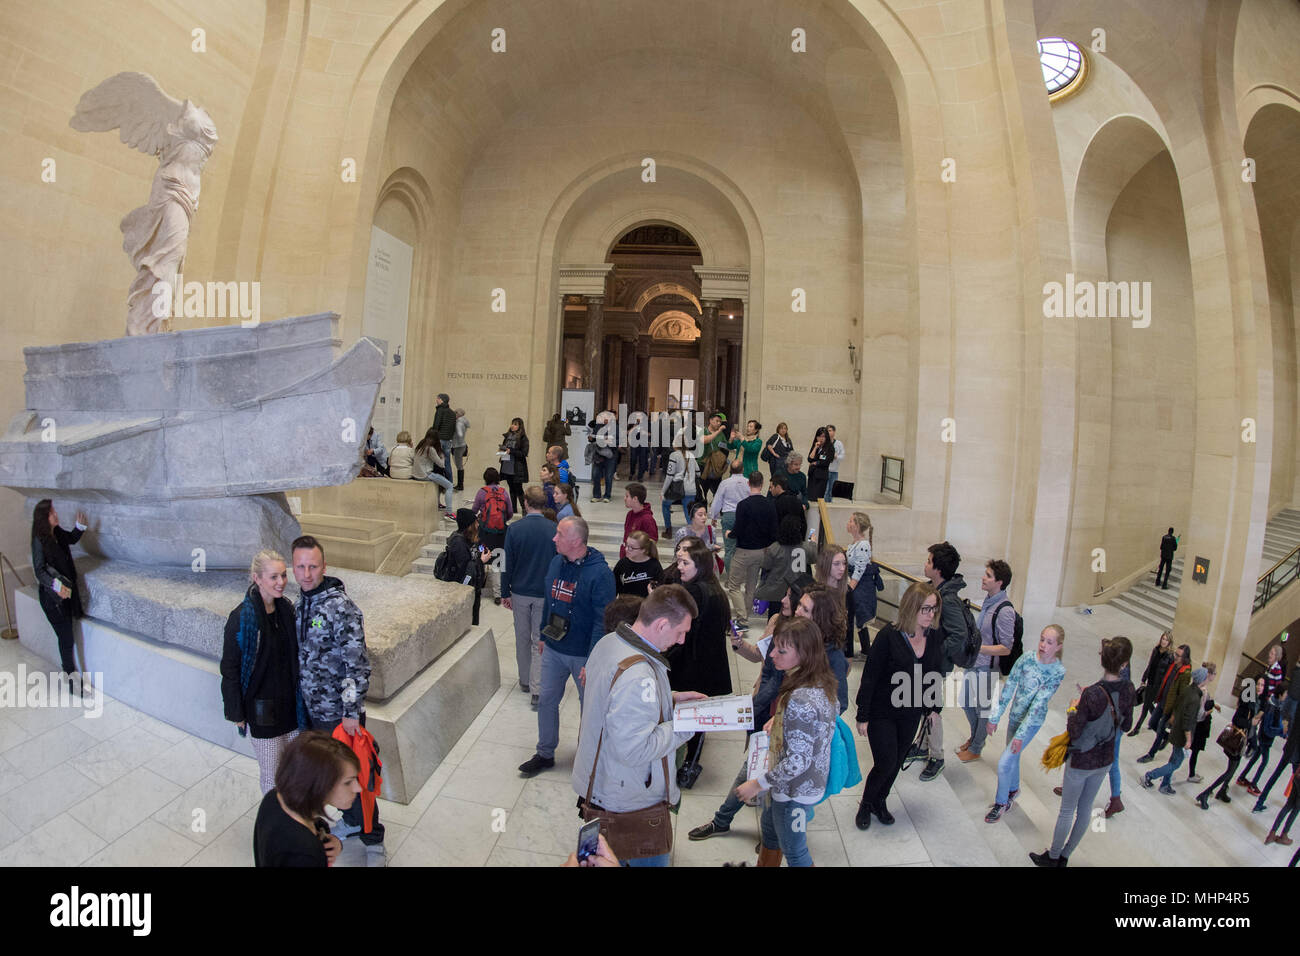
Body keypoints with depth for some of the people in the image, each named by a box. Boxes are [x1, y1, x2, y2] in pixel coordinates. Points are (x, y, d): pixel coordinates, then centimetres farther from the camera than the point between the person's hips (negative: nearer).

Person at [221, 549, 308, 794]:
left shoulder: (287, 610, 0)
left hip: (290, 702, 5)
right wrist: (236, 713, -8)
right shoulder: (241, 618, -17)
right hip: (262, 707, -5)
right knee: (271, 772, 7)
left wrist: (300, 698, 13)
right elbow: (230, 669, -11)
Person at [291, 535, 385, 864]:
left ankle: (373, 840, 22)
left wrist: (352, 713, -20)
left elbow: (357, 665, -21)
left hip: (341, 713, -7)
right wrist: (302, 700, 17)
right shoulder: (301, 604, 2)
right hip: (313, 710, 7)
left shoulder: (340, 607, -21)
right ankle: (350, 819, 44)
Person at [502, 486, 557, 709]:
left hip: (520, 592, 1)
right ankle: (537, 690, -3)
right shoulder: (554, 530, -8)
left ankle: (525, 681, 32)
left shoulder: (514, 529, -9)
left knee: (522, 639, 17)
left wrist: (505, 593, 6)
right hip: (545, 594, -1)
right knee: (539, 641, 4)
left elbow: (507, 565, -5)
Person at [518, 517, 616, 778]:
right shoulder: (556, 563, 0)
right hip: (553, 649, 6)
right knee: (546, 701, 15)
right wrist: (543, 636, 16)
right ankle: (545, 754, 33)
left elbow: (602, 620, -22)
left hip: (583, 654, -6)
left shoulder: (600, 573, -22)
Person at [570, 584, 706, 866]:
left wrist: (670, 698, 5)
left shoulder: (607, 643, -1)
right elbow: (635, 749, -32)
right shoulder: (637, 675, -32)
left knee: (612, 858, 25)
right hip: (633, 802, -9)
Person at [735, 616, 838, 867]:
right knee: (770, 833, 28)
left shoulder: (801, 700, -35)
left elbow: (798, 761, -31)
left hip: (794, 790, -9)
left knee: (794, 851, 15)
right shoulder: (820, 683, -6)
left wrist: (758, 784, -21)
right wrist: (779, 718, 2)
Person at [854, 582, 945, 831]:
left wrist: (933, 708, 12)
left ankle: (880, 802, 41)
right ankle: (866, 804, 24)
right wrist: (863, 716, -15)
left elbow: (937, 675, 9)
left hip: (911, 714, 5)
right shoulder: (889, 636, -22)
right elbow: (869, 677, -17)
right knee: (885, 763, -3)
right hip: (882, 713, -5)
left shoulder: (935, 637, -6)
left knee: (896, 762, 17)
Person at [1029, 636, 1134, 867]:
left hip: (1081, 761, -6)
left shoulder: (1092, 694, -30)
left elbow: (1074, 732, -23)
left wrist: (1073, 709, -6)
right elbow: (1126, 725, 4)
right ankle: (1065, 856, 35)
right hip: (1105, 761, 6)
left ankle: (1052, 857, 29)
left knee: (1067, 810, 12)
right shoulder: (1129, 690, -13)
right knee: (1085, 809, 19)